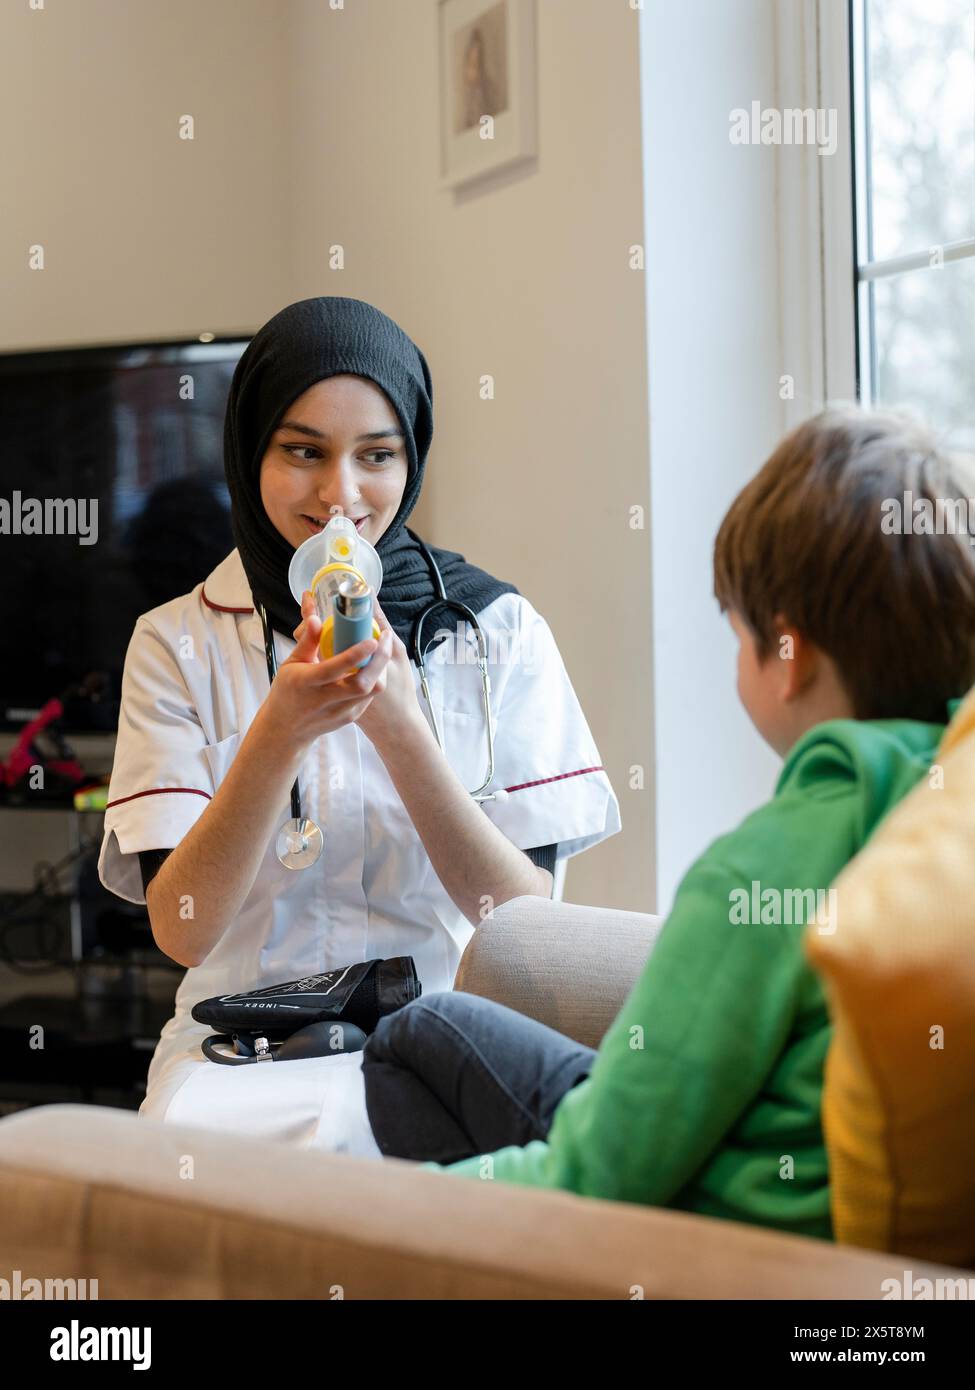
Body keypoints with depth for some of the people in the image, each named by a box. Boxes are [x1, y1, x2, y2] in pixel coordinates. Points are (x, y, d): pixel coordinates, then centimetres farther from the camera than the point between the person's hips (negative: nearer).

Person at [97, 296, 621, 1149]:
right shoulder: (178, 644, 3)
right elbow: (180, 931, -6)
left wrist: (398, 724, -17)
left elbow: (524, 917, -4)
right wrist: (280, 732, -21)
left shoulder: (498, 630, 3)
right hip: (244, 1043, 1)